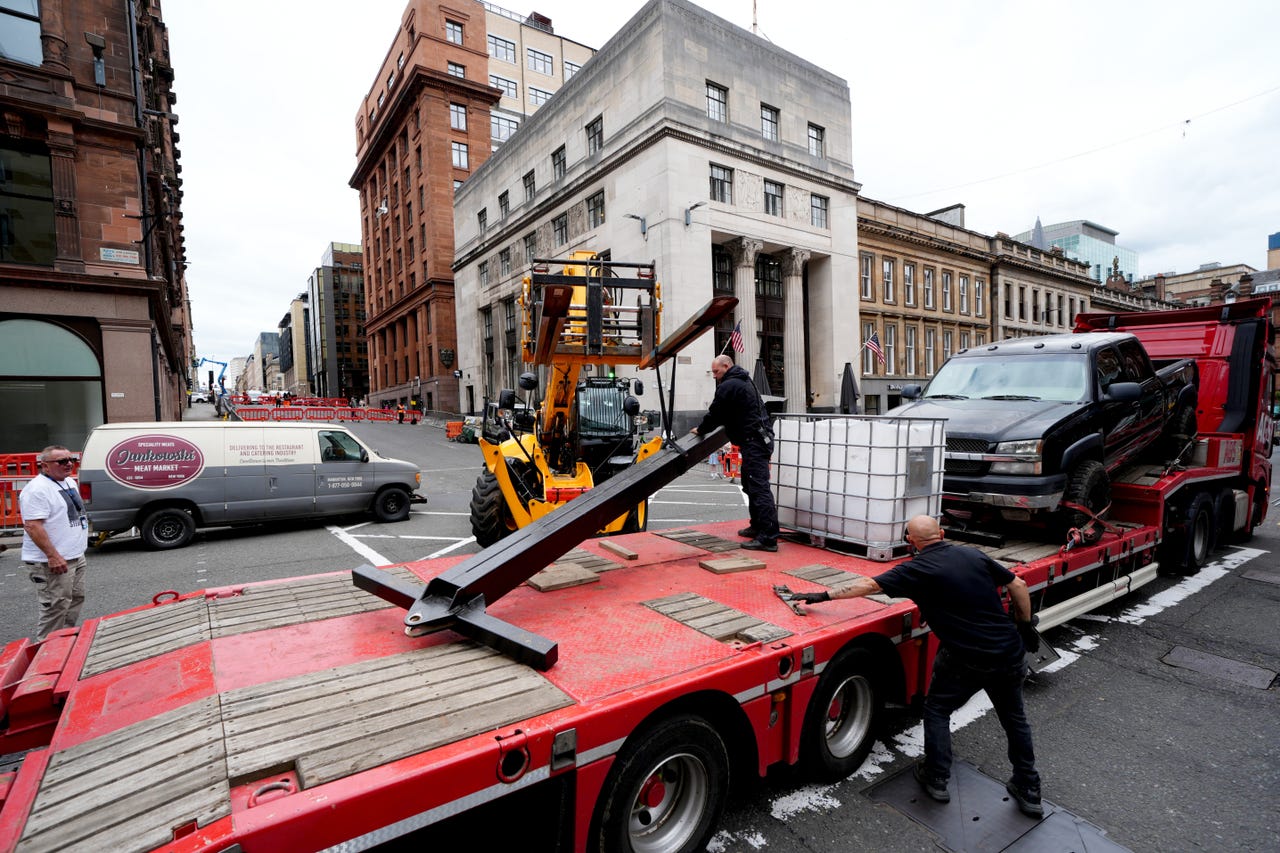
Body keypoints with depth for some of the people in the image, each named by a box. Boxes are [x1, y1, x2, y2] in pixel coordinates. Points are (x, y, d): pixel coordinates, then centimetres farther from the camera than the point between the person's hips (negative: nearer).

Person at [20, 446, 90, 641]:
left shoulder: (70, 482, 12)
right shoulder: (37, 489, -17)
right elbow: (32, 526, -23)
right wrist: (53, 556, -27)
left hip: (76, 557, 10)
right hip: (52, 563, -10)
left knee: (75, 600, 18)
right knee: (56, 608, -5)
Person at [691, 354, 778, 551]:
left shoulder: (728, 386, -11)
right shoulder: (743, 381, 21)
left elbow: (715, 414, -5)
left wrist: (700, 429, 12)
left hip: (753, 442, -11)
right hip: (761, 438, 11)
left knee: (759, 487, -13)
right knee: (750, 485, 19)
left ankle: (768, 537, -14)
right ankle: (758, 526, 27)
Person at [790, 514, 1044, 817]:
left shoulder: (917, 569, -10)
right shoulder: (973, 554, 4)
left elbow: (868, 585, -12)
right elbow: (1018, 585, 10)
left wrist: (825, 596, -7)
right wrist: (1026, 626, 21)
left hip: (967, 660, -5)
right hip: (1010, 653, 5)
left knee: (937, 710, 17)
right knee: (1014, 718, 26)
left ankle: (936, 779, 24)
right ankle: (1029, 791, 36)